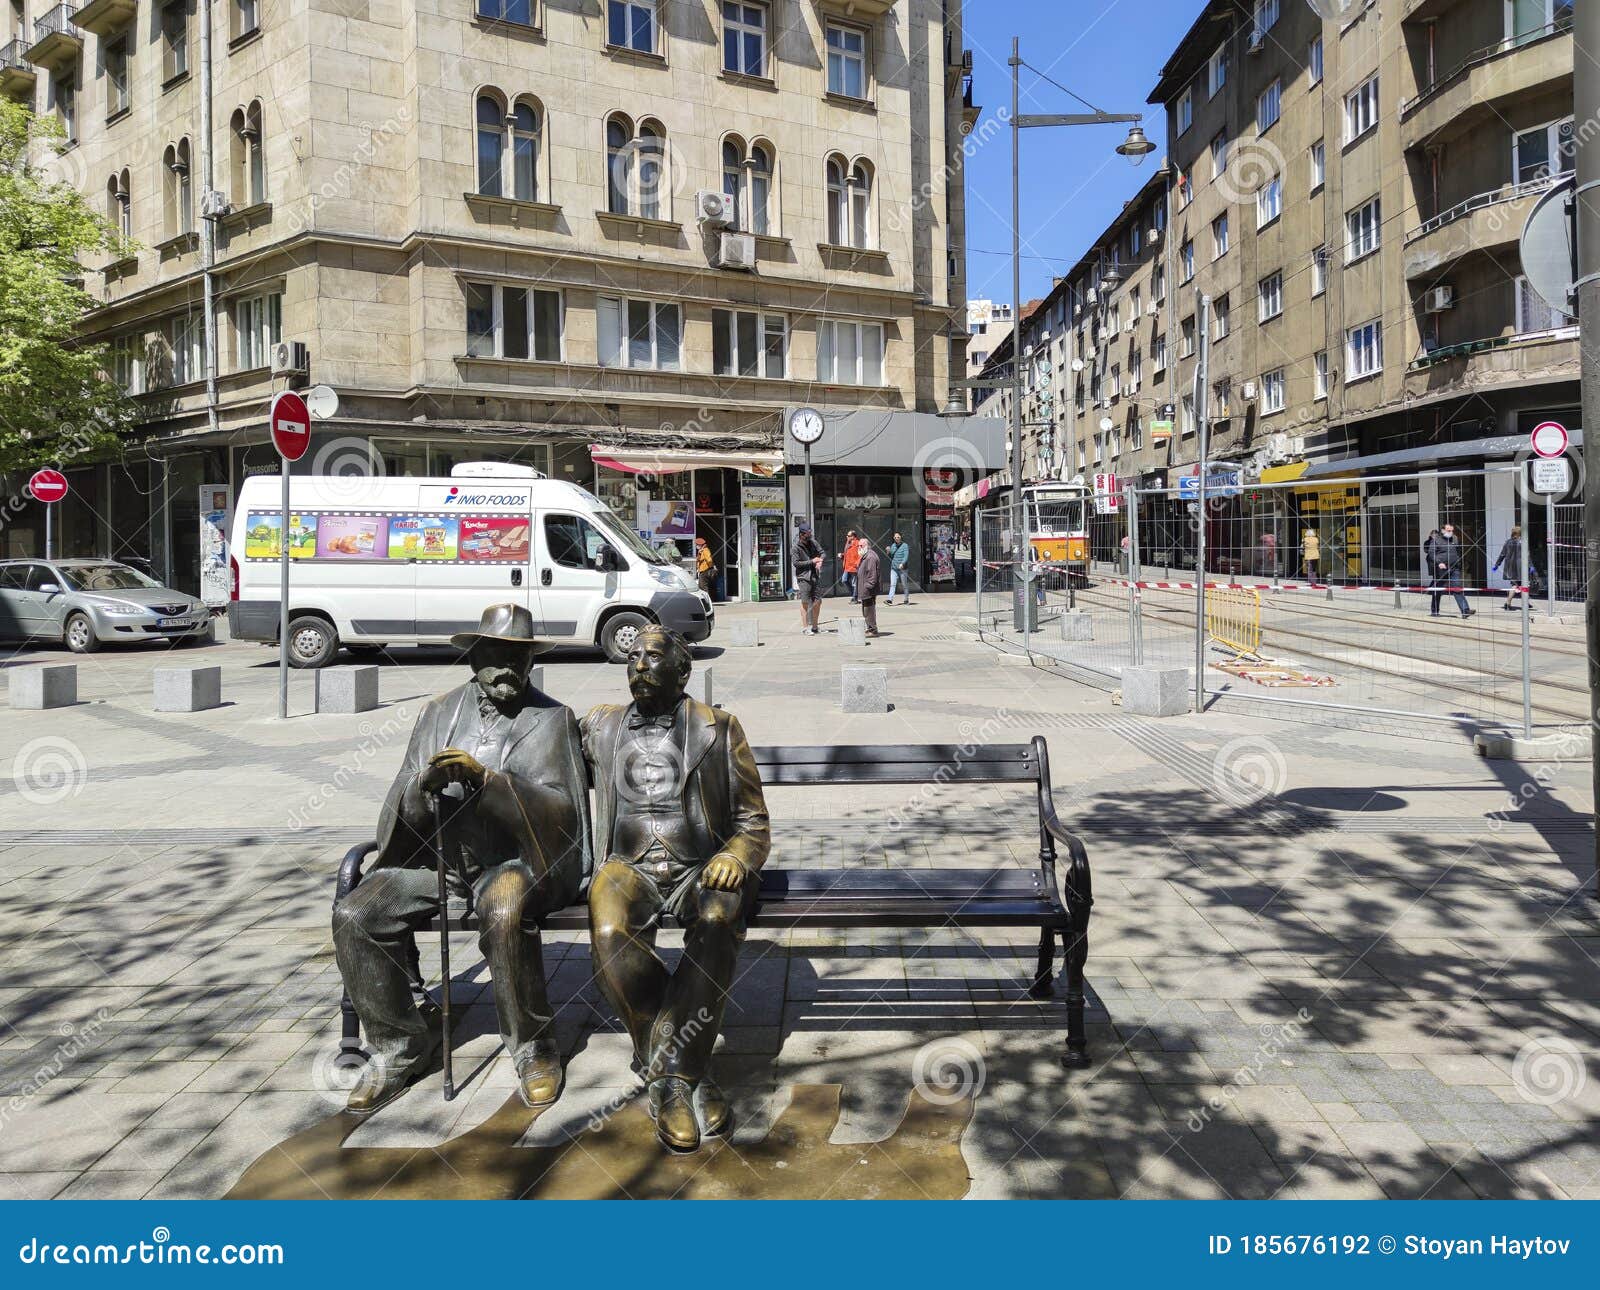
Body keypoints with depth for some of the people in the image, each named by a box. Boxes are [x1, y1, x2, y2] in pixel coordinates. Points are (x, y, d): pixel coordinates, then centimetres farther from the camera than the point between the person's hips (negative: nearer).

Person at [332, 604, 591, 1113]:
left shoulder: (553, 718, 0)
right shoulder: (440, 712, 12)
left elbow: (561, 808, -11)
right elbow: (403, 808, 9)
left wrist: (486, 778, -24)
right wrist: (425, 783, -17)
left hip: (515, 861, -4)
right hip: (440, 856, 5)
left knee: (503, 912, -35)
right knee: (354, 914, -15)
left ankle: (533, 1047, -12)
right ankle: (399, 1048, 4)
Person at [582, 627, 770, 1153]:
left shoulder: (718, 729, 11)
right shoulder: (600, 726, 18)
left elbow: (754, 824, 10)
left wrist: (735, 856, -11)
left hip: (702, 869, -1)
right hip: (629, 868, 1)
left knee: (717, 923, -36)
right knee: (610, 933, -33)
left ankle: (669, 1076, -28)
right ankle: (689, 1076, -20)